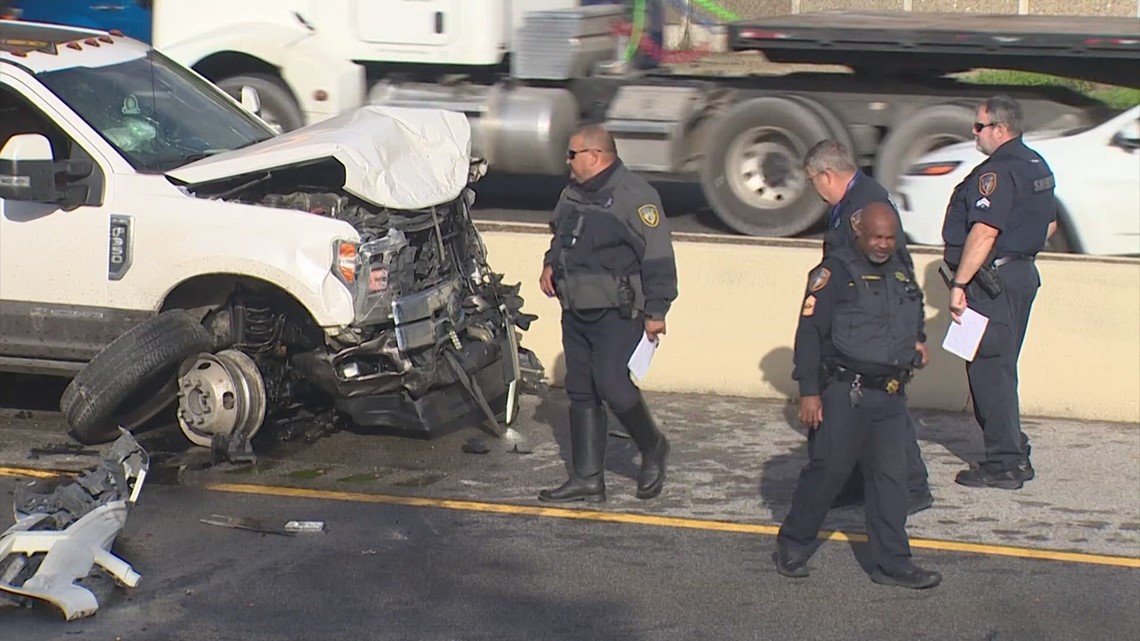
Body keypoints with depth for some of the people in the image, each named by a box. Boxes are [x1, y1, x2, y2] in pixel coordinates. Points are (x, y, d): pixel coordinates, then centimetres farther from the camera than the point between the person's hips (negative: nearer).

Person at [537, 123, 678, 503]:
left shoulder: (634, 196, -14)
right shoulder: (573, 194, 13)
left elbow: (658, 258, -15)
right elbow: (560, 237, 29)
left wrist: (656, 312, -16)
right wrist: (550, 265, 8)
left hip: (616, 315, -9)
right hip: (576, 312, 9)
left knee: (614, 388, -14)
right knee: (581, 393, 8)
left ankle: (652, 448, 13)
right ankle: (587, 479, 14)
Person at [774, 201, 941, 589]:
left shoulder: (902, 274, 15)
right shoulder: (835, 271, -7)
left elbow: (914, 322, 33)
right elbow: (809, 332, -11)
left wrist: (914, 344, 14)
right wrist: (808, 391, -16)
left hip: (891, 396, 6)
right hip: (844, 393, -6)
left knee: (891, 477, 5)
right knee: (828, 470, -1)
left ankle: (893, 563, 9)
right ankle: (792, 548, 16)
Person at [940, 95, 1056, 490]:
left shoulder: (997, 172, -18)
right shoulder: (1036, 166, 13)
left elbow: (984, 232, -26)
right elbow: (1049, 225, 22)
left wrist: (959, 284, -23)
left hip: (992, 279, -10)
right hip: (1023, 275, 10)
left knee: (989, 369, -5)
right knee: (1001, 368, 17)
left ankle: (1003, 464, -3)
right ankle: (1014, 456, 21)